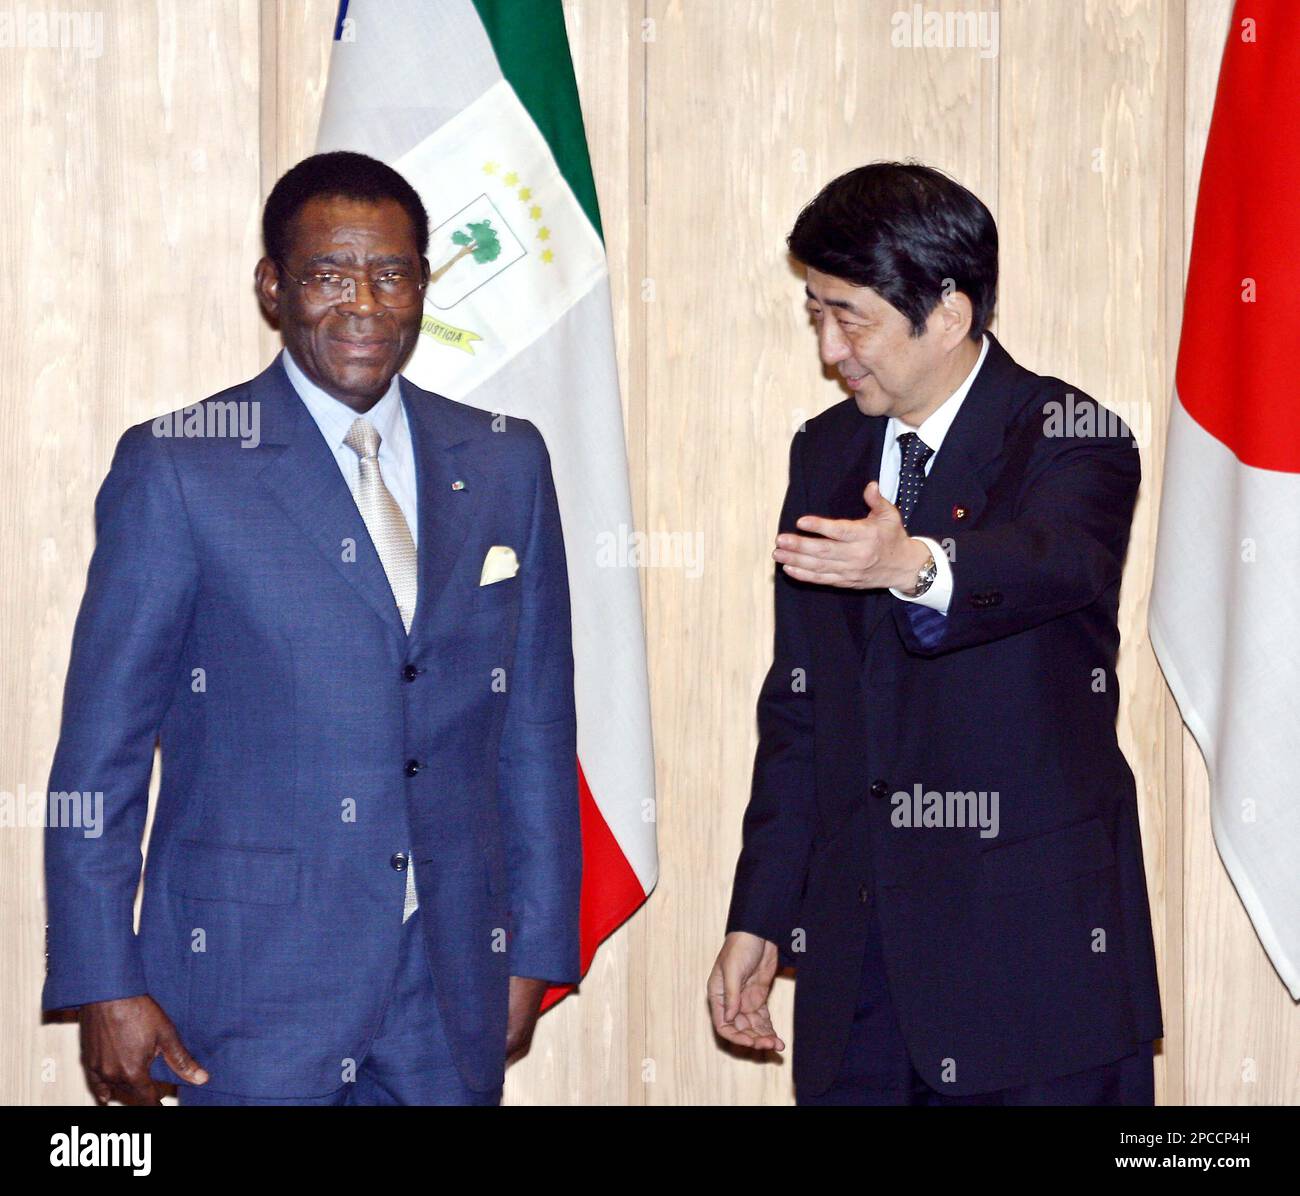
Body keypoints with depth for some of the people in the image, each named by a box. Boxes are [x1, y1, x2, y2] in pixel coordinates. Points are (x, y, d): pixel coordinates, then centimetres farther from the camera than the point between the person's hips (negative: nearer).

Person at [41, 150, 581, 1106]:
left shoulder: (505, 464, 9)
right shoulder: (178, 467, -3)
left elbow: (536, 726, 12)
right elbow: (102, 746, -3)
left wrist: (538, 946, 9)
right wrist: (105, 985, -7)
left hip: (452, 984, 4)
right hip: (254, 974, -3)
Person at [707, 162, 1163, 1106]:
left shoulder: (1072, 442, -6)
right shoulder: (825, 454, 12)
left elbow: (1060, 562, -30)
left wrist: (915, 564, -51)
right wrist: (760, 916, 11)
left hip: (1032, 936, -5)